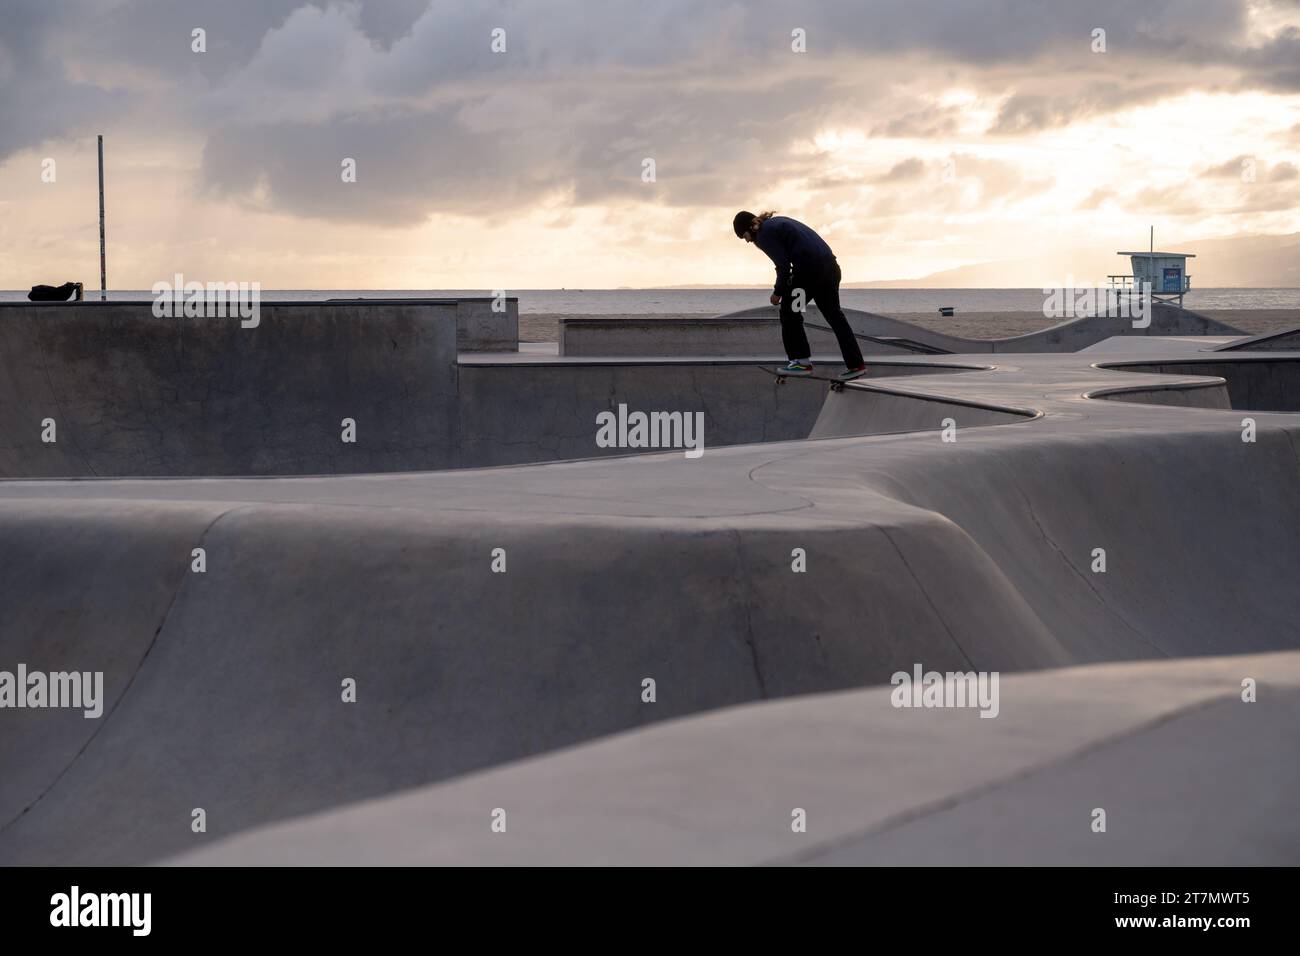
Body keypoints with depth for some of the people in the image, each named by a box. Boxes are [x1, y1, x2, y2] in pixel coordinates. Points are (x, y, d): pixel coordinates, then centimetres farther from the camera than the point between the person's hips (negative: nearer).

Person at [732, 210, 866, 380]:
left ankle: (802, 361, 6)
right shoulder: (778, 221, 24)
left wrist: (778, 292, 1)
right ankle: (856, 364, 18)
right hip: (829, 264, 9)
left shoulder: (764, 236, -4)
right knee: (833, 313, 16)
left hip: (809, 269, -9)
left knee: (789, 310, 7)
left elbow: (783, 264, -11)